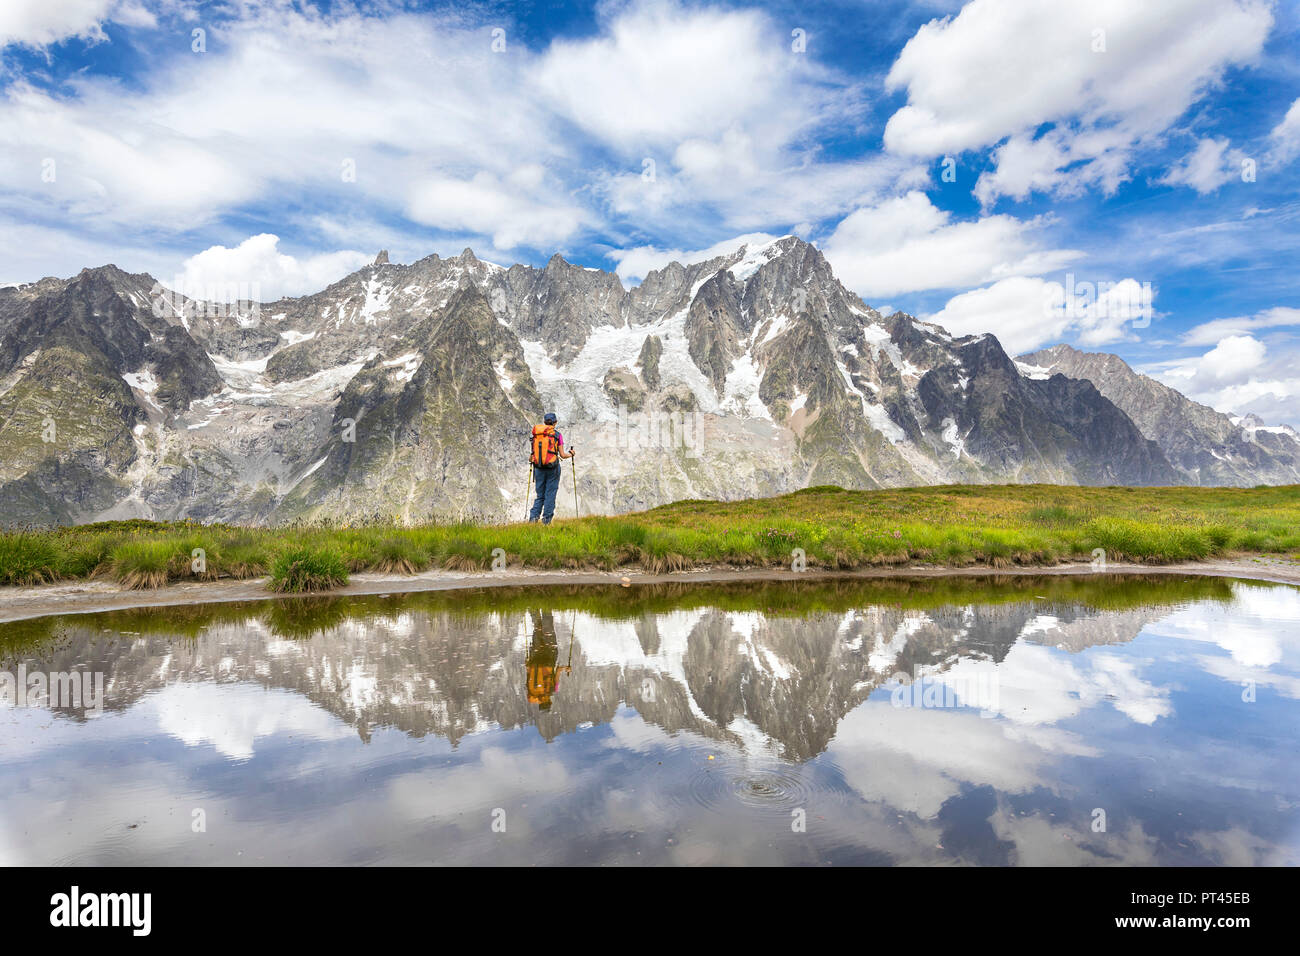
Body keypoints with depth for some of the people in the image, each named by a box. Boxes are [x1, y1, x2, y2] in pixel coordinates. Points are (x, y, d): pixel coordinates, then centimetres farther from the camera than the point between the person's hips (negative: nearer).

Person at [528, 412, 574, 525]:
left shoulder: (536, 434, 4)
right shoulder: (557, 434, -5)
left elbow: (533, 453, 5)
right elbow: (562, 455, -3)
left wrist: (531, 458, 28)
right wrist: (570, 454, 17)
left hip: (539, 468, 3)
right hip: (552, 468, -3)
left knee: (540, 496, 13)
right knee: (550, 495, 4)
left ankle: (533, 518, 1)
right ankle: (546, 520, 3)